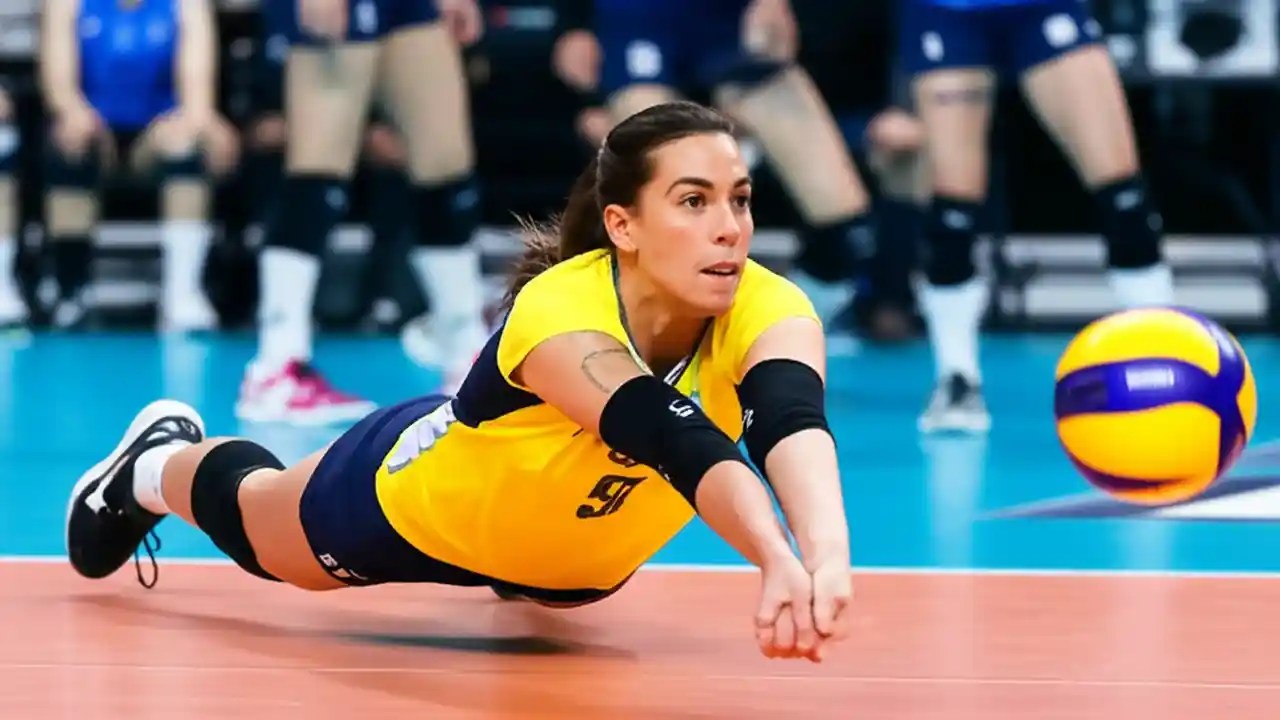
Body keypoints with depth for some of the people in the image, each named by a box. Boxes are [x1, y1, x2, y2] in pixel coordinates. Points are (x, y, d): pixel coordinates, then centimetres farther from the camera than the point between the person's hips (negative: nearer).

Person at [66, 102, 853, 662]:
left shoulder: (768, 311, -37)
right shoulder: (557, 313, -46)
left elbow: (794, 422, -59)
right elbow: (679, 443, -62)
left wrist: (826, 556, -80)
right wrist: (778, 561, -80)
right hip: (421, 499, -3)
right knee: (259, 534, 29)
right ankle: (158, 461, 61)